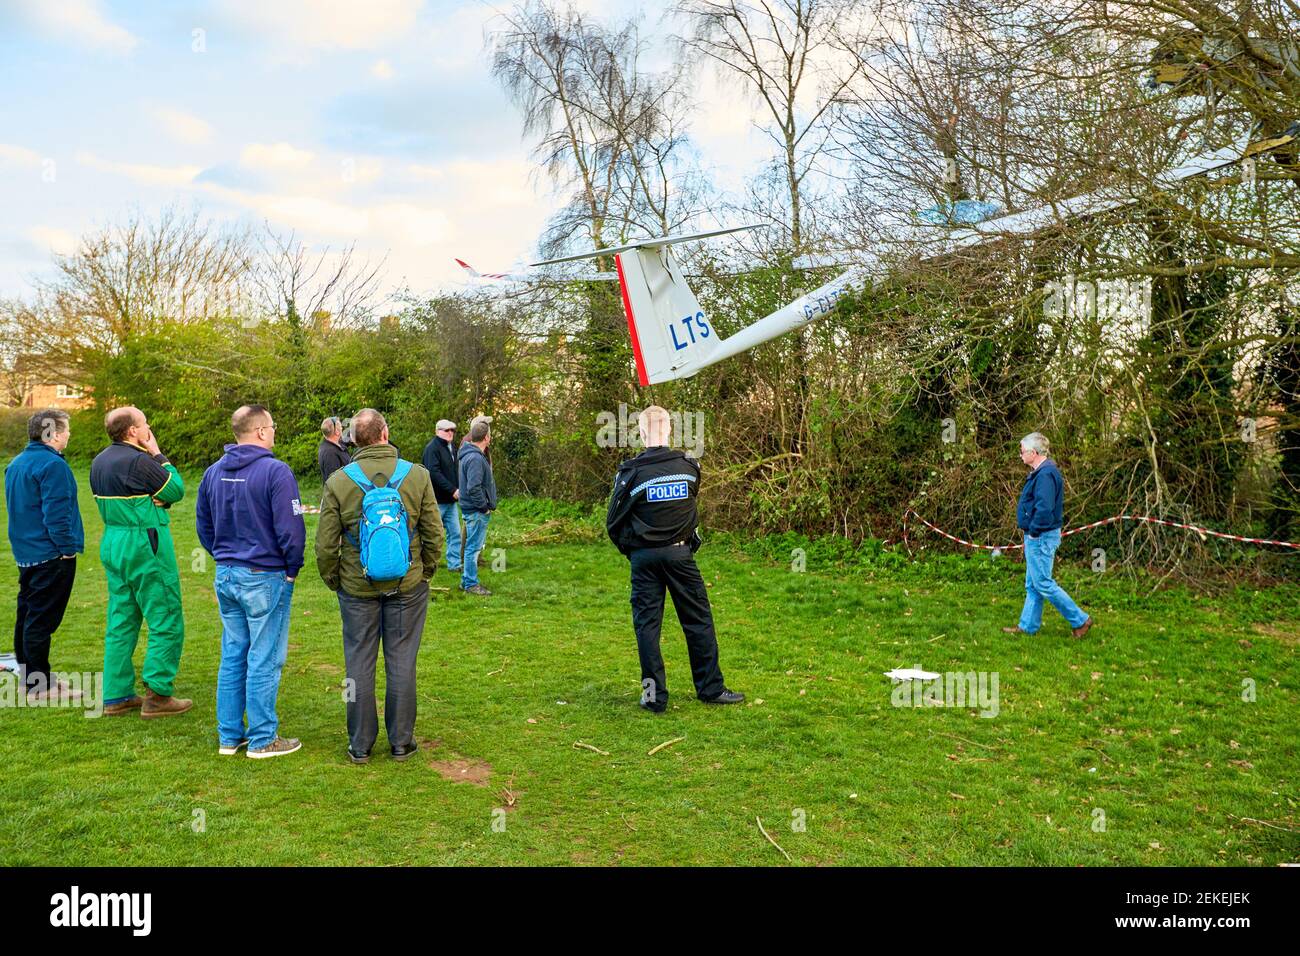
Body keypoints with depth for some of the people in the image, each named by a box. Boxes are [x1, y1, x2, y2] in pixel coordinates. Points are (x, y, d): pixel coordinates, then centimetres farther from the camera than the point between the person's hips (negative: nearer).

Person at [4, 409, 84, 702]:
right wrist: (68, 548, -15)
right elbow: (56, 513, -22)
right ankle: (40, 686, 3)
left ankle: (29, 676, 29)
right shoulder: (53, 465, -17)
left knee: (27, 616, 17)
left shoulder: (15, 464, 13)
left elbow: (18, 509, 20)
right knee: (42, 621, -4)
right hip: (51, 556, -10)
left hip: (25, 554, 10)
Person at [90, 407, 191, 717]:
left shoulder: (99, 461, 10)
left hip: (112, 542, 9)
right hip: (145, 545, -9)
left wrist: (152, 501, -3)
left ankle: (116, 696, 18)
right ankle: (157, 695, 2)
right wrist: (157, 454, -3)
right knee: (167, 622, -1)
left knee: (121, 622, 13)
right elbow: (177, 490, -8)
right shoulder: (137, 461, -18)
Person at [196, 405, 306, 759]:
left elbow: (203, 527, 15)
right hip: (265, 577, -7)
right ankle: (262, 739, 10)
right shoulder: (275, 471, -17)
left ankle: (229, 736, 23)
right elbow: (291, 530, -19)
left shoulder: (213, 472, 7)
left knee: (232, 655, 15)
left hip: (225, 576, 7)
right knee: (264, 660, 2)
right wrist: (292, 569, -5)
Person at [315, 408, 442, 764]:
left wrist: (333, 580, 11)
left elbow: (325, 545, -4)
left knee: (359, 664, 10)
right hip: (407, 587, 0)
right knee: (401, 662, 9)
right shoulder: (417, 476, -6)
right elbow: (434, 535, -3)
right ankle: (401, 742, 18)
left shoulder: (338, 481, -7)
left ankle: (360, 745, 18)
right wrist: (424, 571, 12)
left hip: (357, 588, 0)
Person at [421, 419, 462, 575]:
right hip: (437, 500, -8)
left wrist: (459, 489, 1)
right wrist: (453, 490, -22)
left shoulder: (452, 447, 13)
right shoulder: (432, 448, -13)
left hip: (450, 500, 8)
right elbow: (434, 473, -22)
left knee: (455, 533, 8)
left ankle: (454, 563, 16)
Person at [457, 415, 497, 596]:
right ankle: (471, 583, 6)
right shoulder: (475, 458, -21)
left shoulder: (469, 454, 12)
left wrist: (487, 505, 18)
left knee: (473, 546, 17)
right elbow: (474, 488, -28)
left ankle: (467, 580, 26)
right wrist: (485, 506, -17)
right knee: (474, 546, -2)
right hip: (476, 511, -10)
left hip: (475, 509, 10)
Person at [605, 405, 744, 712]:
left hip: (644, 557, -1)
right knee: (699, 619, 10)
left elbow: (613, 523, -5)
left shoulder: (631, 472, -10)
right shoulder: (689, 465, -1)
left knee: (647, 624, 6)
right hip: (680, 553, 2)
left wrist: (628, 550, 11)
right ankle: (711, 688, 17)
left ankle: (654, 696, 9)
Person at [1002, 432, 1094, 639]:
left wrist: (1034, 531, -18)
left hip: (1041, 537, -11)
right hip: (1037, 537, 11)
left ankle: (1080, 620, 6)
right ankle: (1028, 626, 22)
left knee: (1043, 583, -3)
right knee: (1032, 585, 14)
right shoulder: (1040, 472, 12)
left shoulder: (1045, 474, -21)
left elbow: (1044, 508, -29)